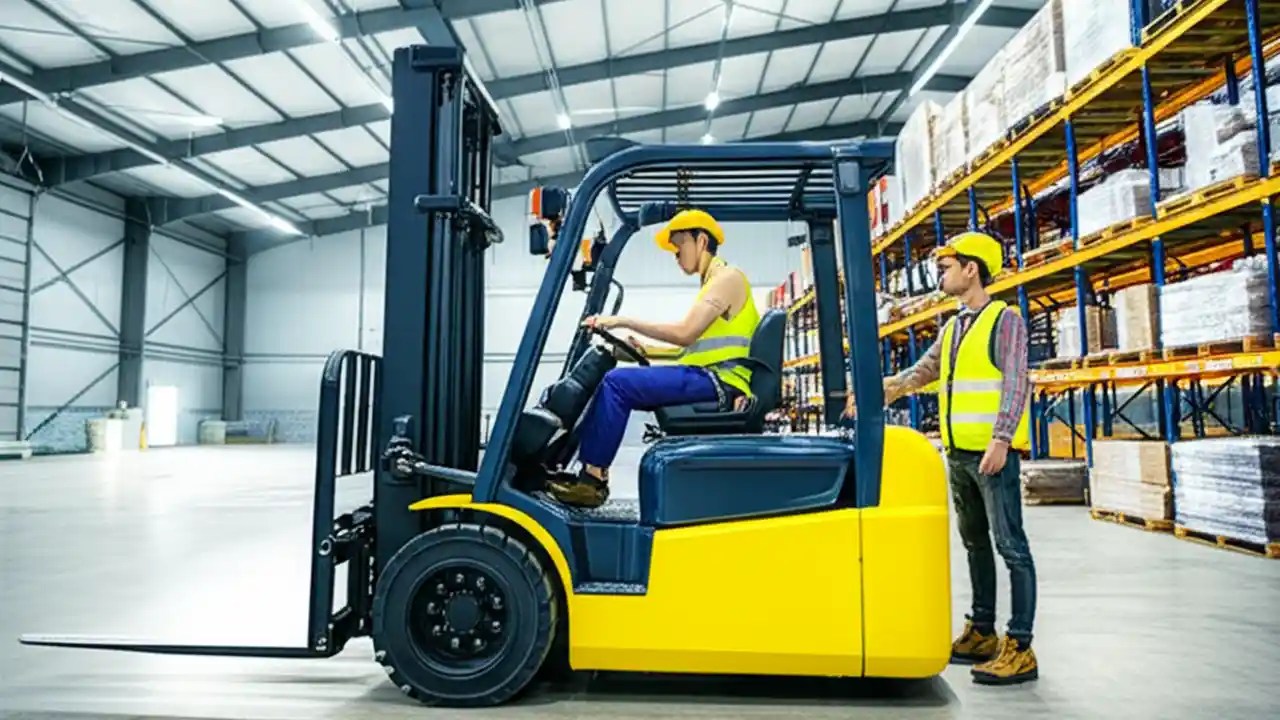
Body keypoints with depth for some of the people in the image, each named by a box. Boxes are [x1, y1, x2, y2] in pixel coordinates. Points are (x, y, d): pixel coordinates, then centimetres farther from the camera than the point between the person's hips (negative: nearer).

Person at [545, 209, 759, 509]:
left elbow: (685, 333, -17)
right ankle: (580, 465, -2)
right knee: (612, 380, 3)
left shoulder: (728, 277, -6)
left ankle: (594, 478, -15)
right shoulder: (714, 282, 23)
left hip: (720, 380, -9)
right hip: (707, 378, 9)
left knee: (618, 382, -20)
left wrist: (625, 321, -13)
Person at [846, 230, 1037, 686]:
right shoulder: (951, 329, 17)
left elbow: (1016, 384, -13)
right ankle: (982, 631, 24)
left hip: (992, 451, -8)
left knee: (1010, 546, -4)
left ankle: (1019, 647, 0)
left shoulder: (1004, 319, -5)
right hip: (958, 452, 8)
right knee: (975, 543, 14)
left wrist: (1000, 440, -22)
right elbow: (920, 373, 18)